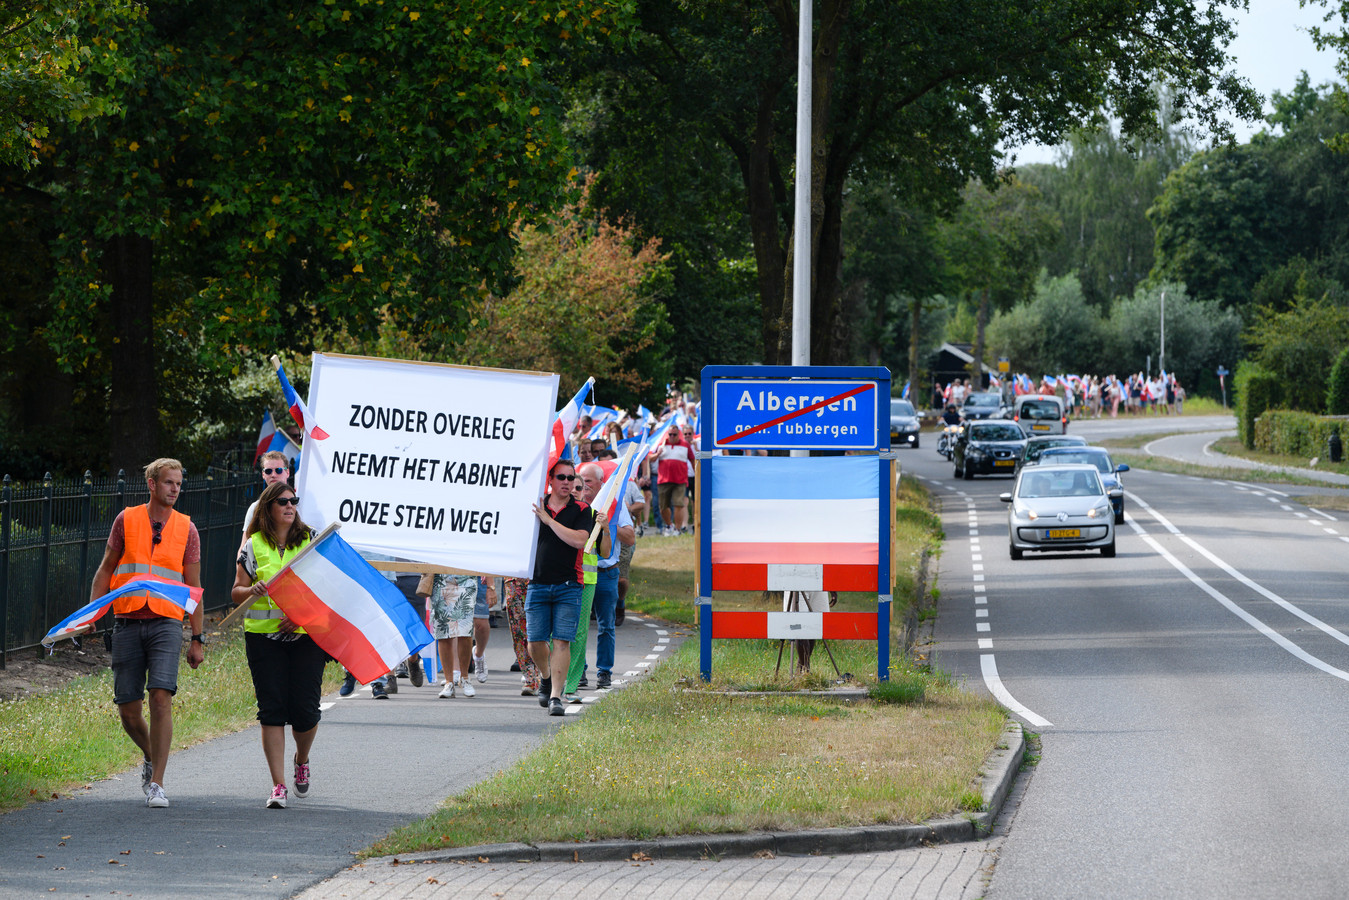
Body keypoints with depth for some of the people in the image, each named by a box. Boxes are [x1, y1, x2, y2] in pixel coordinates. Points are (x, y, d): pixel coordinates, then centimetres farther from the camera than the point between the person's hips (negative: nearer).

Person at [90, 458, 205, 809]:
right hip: (127, 623, 1)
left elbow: (193, 586, 10)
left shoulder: (186, 529, 7)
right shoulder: (126, 520, 7)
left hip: (166, 623, -1)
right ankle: (150, 756, 32)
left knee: (161, 698, -17)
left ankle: (156, 784, -15)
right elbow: (106, 569, 13)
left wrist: (198, 639, 7)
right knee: (128, 709, 2)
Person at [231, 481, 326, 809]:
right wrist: (253, 591, -15)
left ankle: (302, 760, 27)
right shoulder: (254, 546, 6)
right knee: (272, 708, -6)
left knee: (305, 708, -5)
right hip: (264, 635, 0)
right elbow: (236, 593, 8)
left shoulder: (312, 540, 7)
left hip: (306, 634, 0)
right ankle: (278, 785, -3)